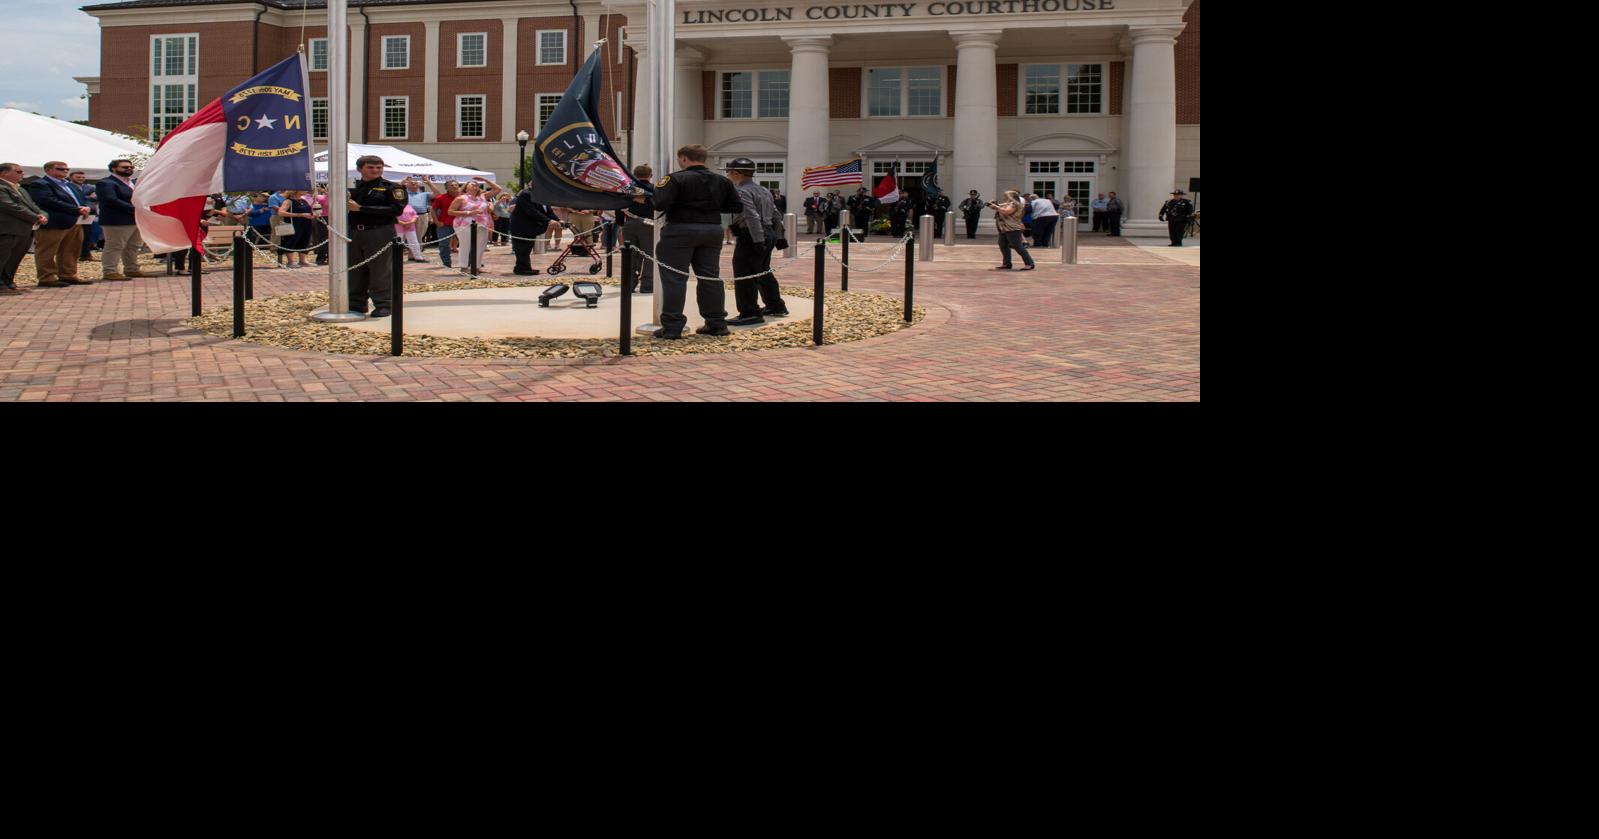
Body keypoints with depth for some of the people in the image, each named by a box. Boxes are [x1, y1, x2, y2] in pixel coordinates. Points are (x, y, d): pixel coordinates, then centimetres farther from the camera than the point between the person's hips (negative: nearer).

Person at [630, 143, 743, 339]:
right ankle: (716, 324, 16)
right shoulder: (722, 181, 8)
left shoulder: (676, 178, -10)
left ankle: (672, 327, -4)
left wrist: (644, 199, 0)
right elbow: (737, 207, 10)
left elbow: (659, 204, -19)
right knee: (710, 277, 13)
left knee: (674, 278, -1)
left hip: (681, 231, -5)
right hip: (713, 230, 6)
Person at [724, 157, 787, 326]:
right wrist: (778, 236, 24)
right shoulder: (764, 191, 17)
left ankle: (750, 314, -9)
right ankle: (776, 306, 31)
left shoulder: (741, 192, -13)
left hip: (751, 238, -10)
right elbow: (776, 216, 20)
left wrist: (758, 241, -26)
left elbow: (752, 217, -23)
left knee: (744, 276, -7)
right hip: (768, 235, 10)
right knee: (764, 273, 22)